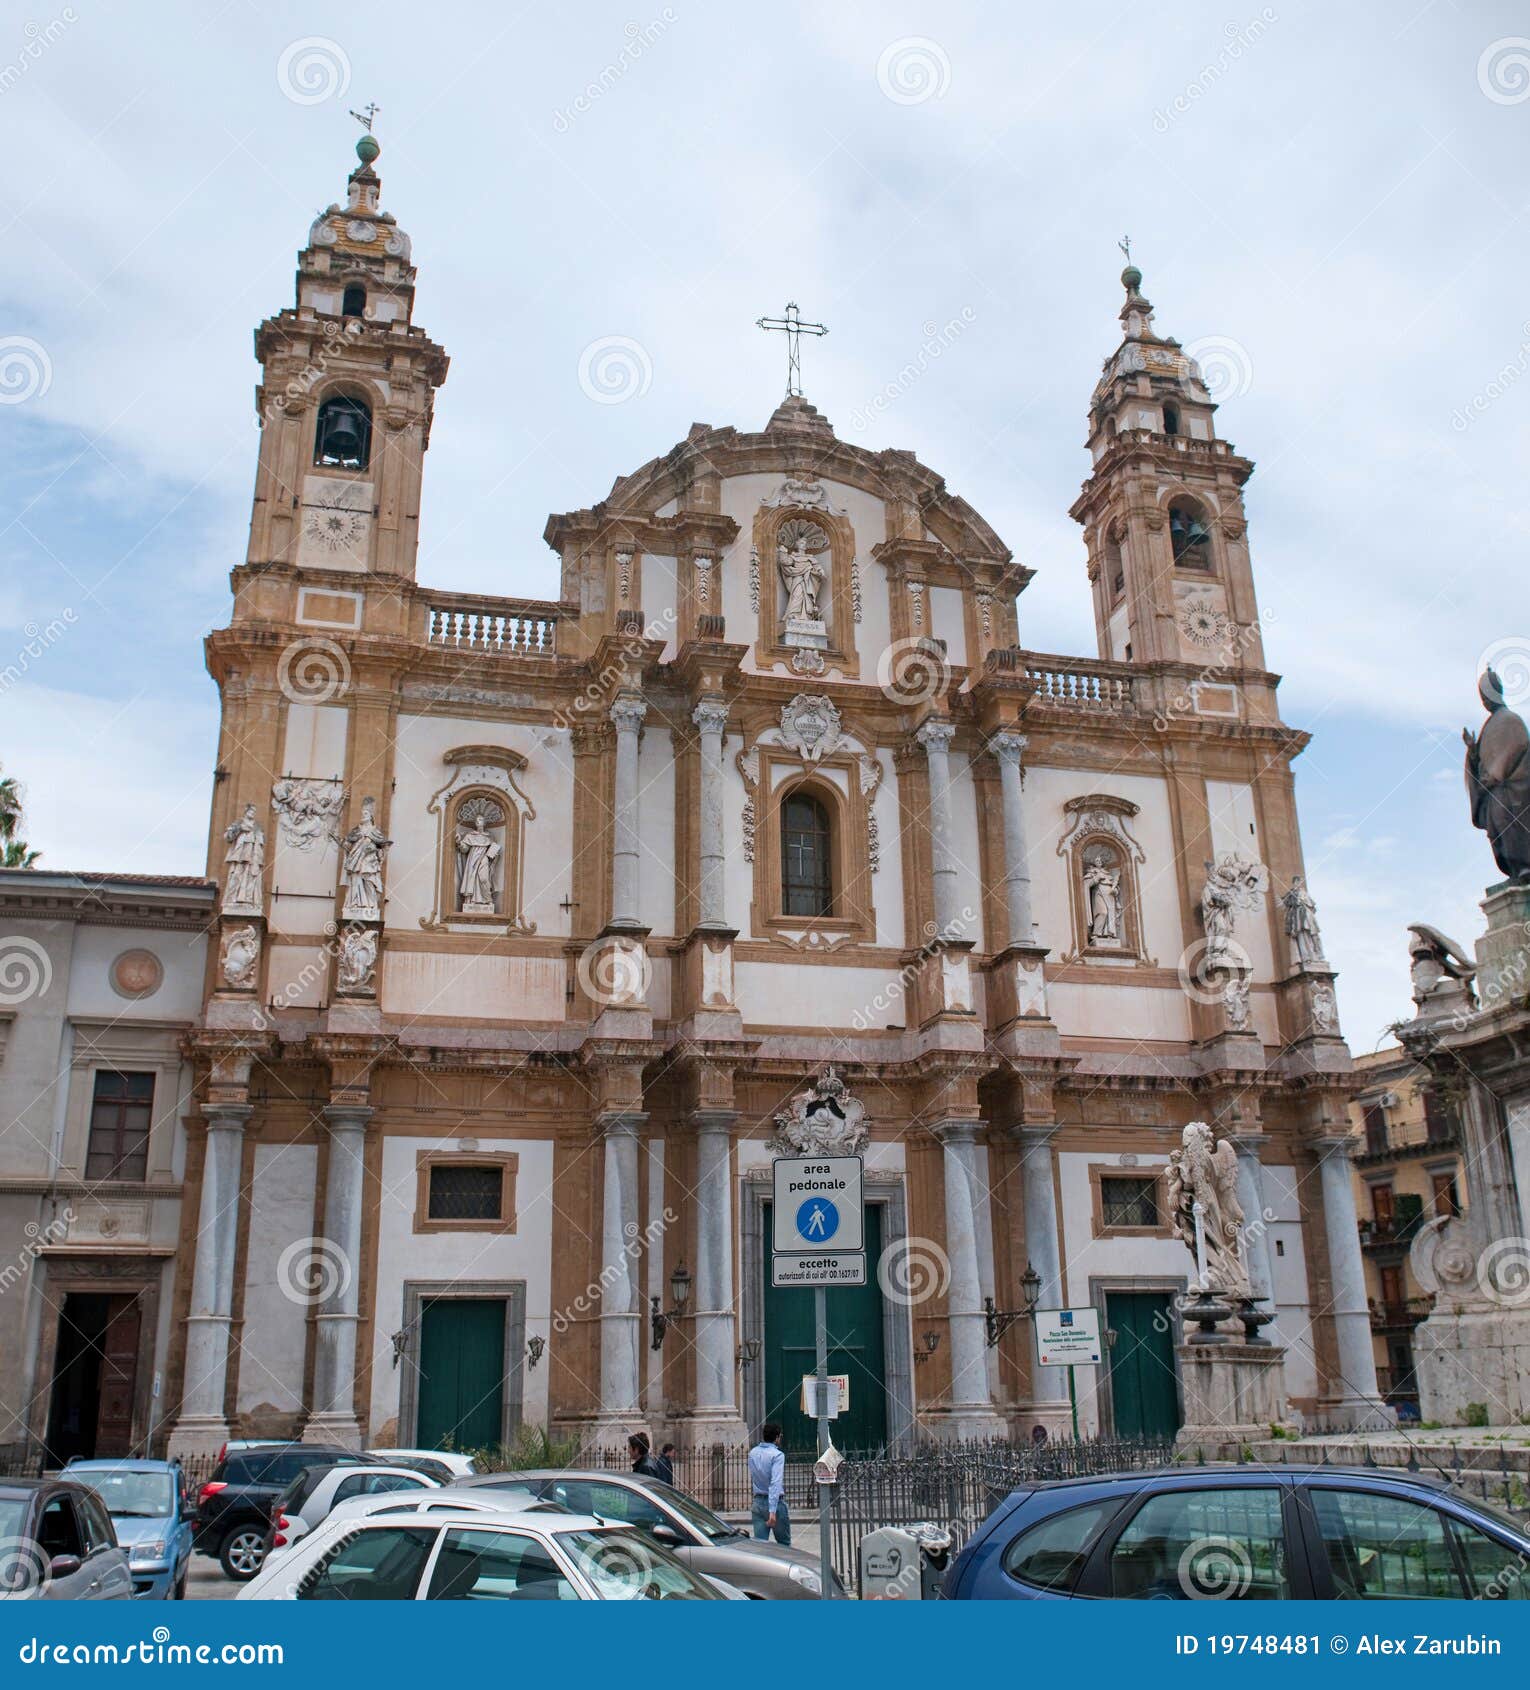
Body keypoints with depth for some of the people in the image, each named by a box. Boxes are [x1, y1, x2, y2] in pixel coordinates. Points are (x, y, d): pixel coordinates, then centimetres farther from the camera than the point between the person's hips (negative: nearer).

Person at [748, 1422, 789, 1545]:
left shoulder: (753, 1453, 6)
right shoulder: (777, 1455, -14)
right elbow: (775, 1483, -23)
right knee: (784, 1544, 12)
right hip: (775, 1503, -5)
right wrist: (773, 1511, -28)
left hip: (757, 1503, 5)